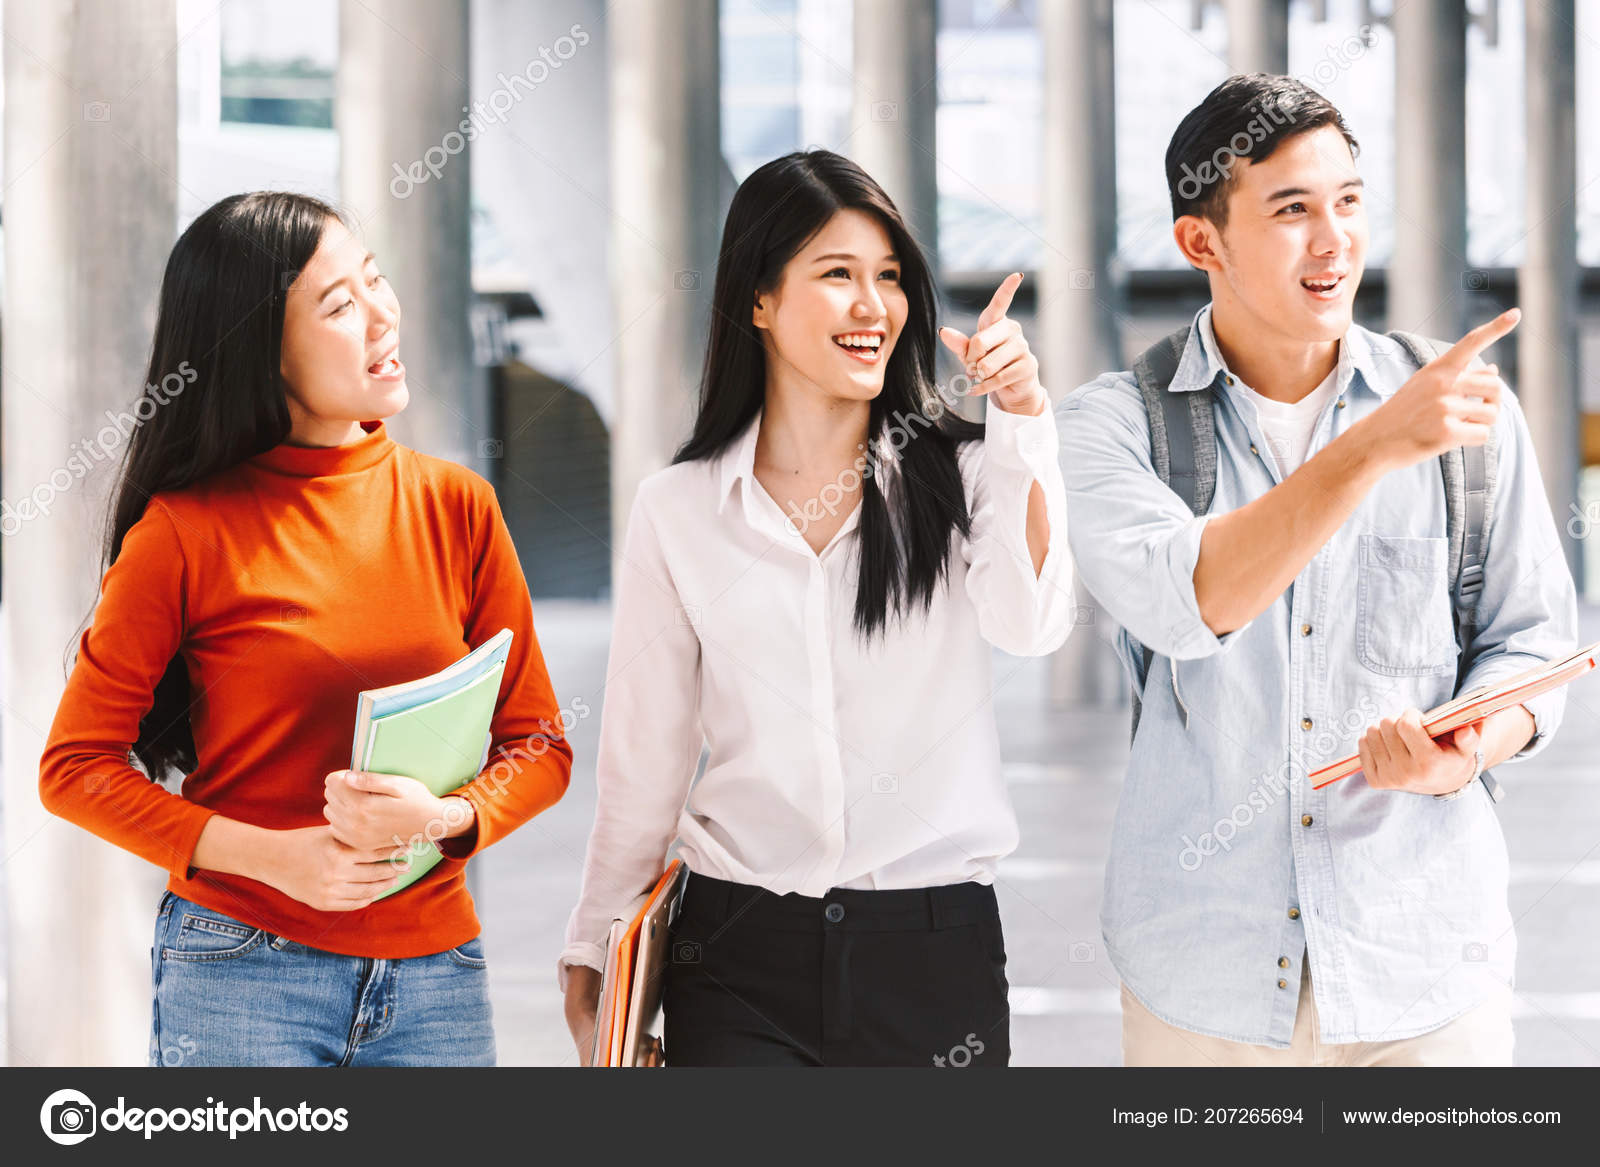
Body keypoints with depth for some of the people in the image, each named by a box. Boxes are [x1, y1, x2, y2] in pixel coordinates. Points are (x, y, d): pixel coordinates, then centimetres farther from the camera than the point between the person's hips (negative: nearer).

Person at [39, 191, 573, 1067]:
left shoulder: (456, 506, 4)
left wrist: (443, 816, -15)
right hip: (241, 975, -3)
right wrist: (273, 855, -13)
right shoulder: (188, 531, -6)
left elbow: (539, 743, 7)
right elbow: (75, 765, -3)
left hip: (433, 957, 3)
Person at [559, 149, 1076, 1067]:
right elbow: (643, 765, 11)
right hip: (742, 962, 0)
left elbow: (1032, 625, -17)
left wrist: (1023, 421, -23)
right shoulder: (678, 511, 4)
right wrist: (591, 960, 13)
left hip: (938, 959, 0)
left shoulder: (960, 475, 2)